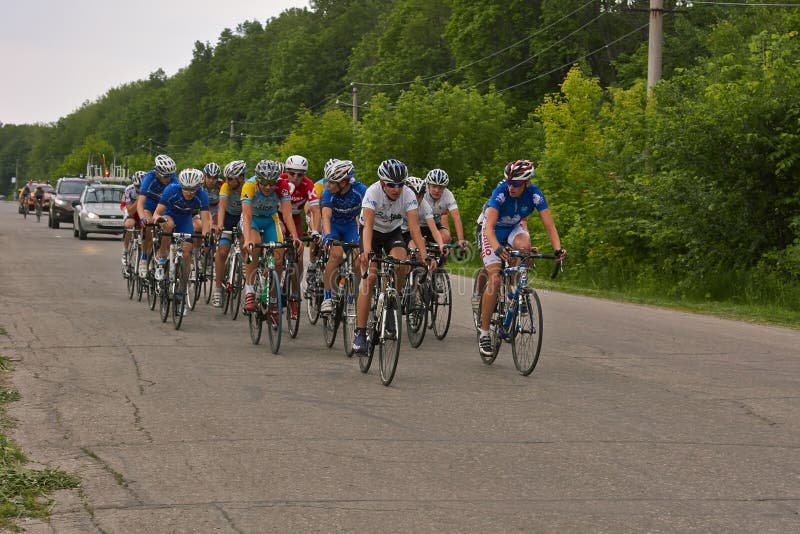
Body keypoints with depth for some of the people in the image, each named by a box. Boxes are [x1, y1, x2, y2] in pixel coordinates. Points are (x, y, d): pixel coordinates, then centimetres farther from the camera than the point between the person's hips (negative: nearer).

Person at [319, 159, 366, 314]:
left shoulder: (360, 190, -28)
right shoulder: (328, 192, -28)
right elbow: (326, 216, -38)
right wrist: (328, 236, -54)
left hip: (350, 226, 1)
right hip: (333, 226, -1)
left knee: (357, 261, -14)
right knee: (336, 254, -27)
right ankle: (327, 298, -22)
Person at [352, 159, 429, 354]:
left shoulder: (408, 195, -24)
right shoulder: (373, 192, -30)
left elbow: (414, 226, -31)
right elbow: (368, 224, -40)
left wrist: (423, 252, -46)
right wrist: (367, 250, -56)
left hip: (393, 232, 2)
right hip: (373, 233, -2)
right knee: (370, 277, -18)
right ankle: (360, 333, -16)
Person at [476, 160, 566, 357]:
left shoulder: (535, 195, -24)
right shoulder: (500, 192, -33)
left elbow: (549, 225, -25)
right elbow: (489, 227, -41)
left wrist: (558, 249, -42)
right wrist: (498, 248, -59)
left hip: (514, 228, 3)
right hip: (491, 231, -3)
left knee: (524, 246, -34)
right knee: (495, 279, -17)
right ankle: (484, 332, -7)